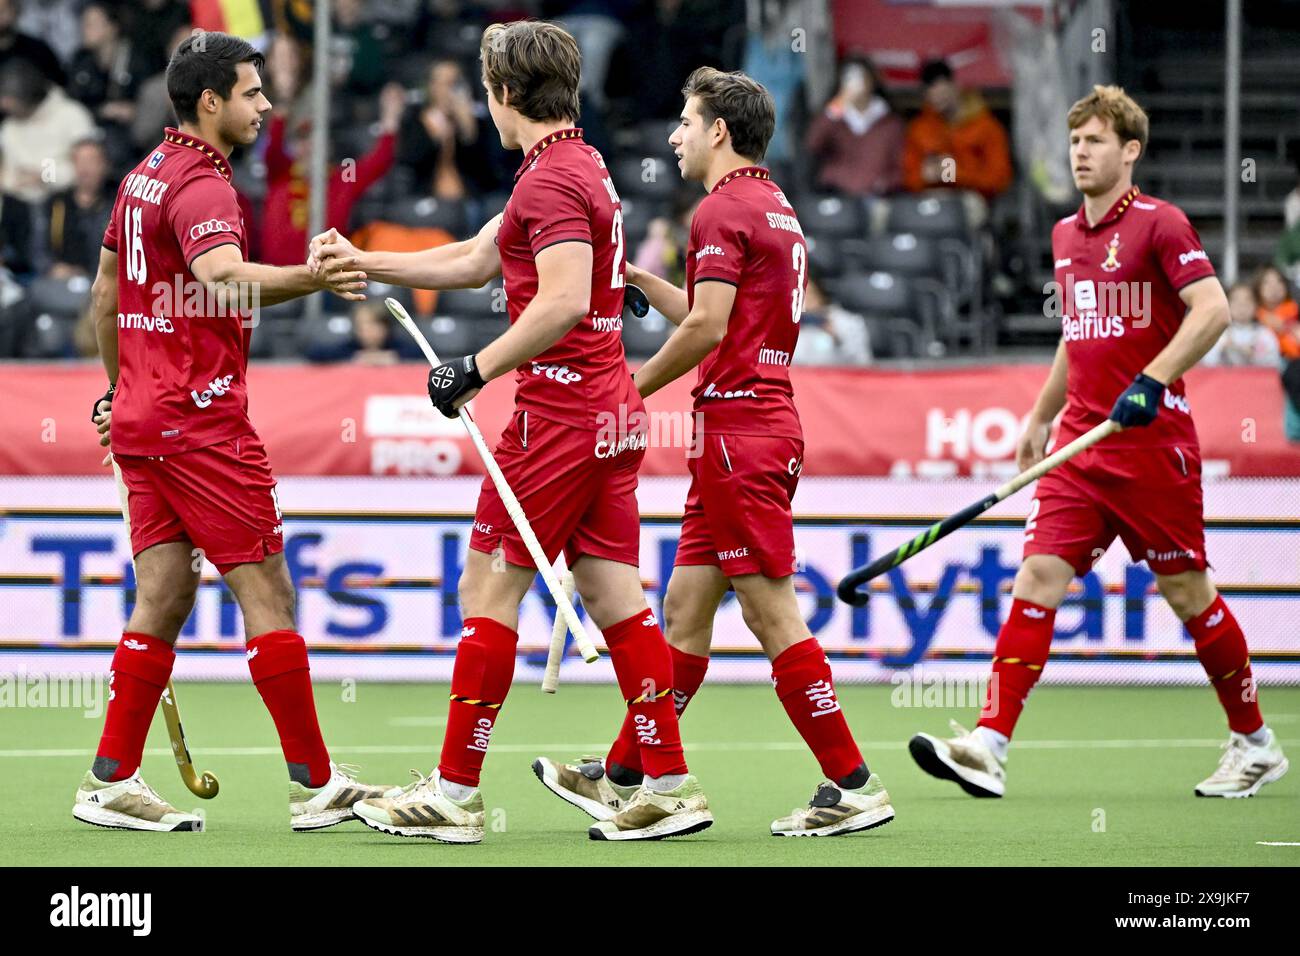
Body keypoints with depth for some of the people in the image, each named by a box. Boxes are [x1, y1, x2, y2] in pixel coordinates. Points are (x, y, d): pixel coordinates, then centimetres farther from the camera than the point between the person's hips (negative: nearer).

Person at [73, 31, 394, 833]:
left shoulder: (145, 176, 15)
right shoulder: (201, 185, -14)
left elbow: (105, 294, 24)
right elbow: (222, 276, -35)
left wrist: (122, 388, 31)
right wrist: (312, 278, -48)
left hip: (141, 416, 9)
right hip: (200, 420, -9)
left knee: (165, 596, 8)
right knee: (267, 591, -5)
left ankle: (112, 782, 5)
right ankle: (317, 786, -3)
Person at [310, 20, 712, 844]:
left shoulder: (551, 179, -14)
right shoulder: (581, 166, 17)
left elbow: (564, 302, -25)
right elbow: (471, 261, 26)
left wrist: (480, 369, -18)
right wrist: (360, 262, 26)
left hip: (560, 410, -9)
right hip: (613, 412, 9)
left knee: (489, 591, -3)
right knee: (614, 593, 8)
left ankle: (455, 793, 0)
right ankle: (670, 784, 5)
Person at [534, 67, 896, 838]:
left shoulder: (724, 210, -11)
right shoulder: (777, 210, 19)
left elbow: (707, 326, -19)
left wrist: (634, 388, -6)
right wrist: (641, 278, 25)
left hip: (739, 422, -10)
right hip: (764, 422, 10)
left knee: (771, 612, -9)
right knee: (686, 607, 13)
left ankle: (853, 786, -9)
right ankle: (623, 779, 18)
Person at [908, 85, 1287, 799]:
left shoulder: (1159, 223, -8)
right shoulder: (1066, 235, 15)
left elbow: (1212, 309, -17)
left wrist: (1152, 380, -26)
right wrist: (1041, 417, 28)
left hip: (1152, 441, -6)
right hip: (1081, 445, 6)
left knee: (1186, 591, 2)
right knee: (1038, 575, -7)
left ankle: (1254, 743, 19)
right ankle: (988, 747, -15)